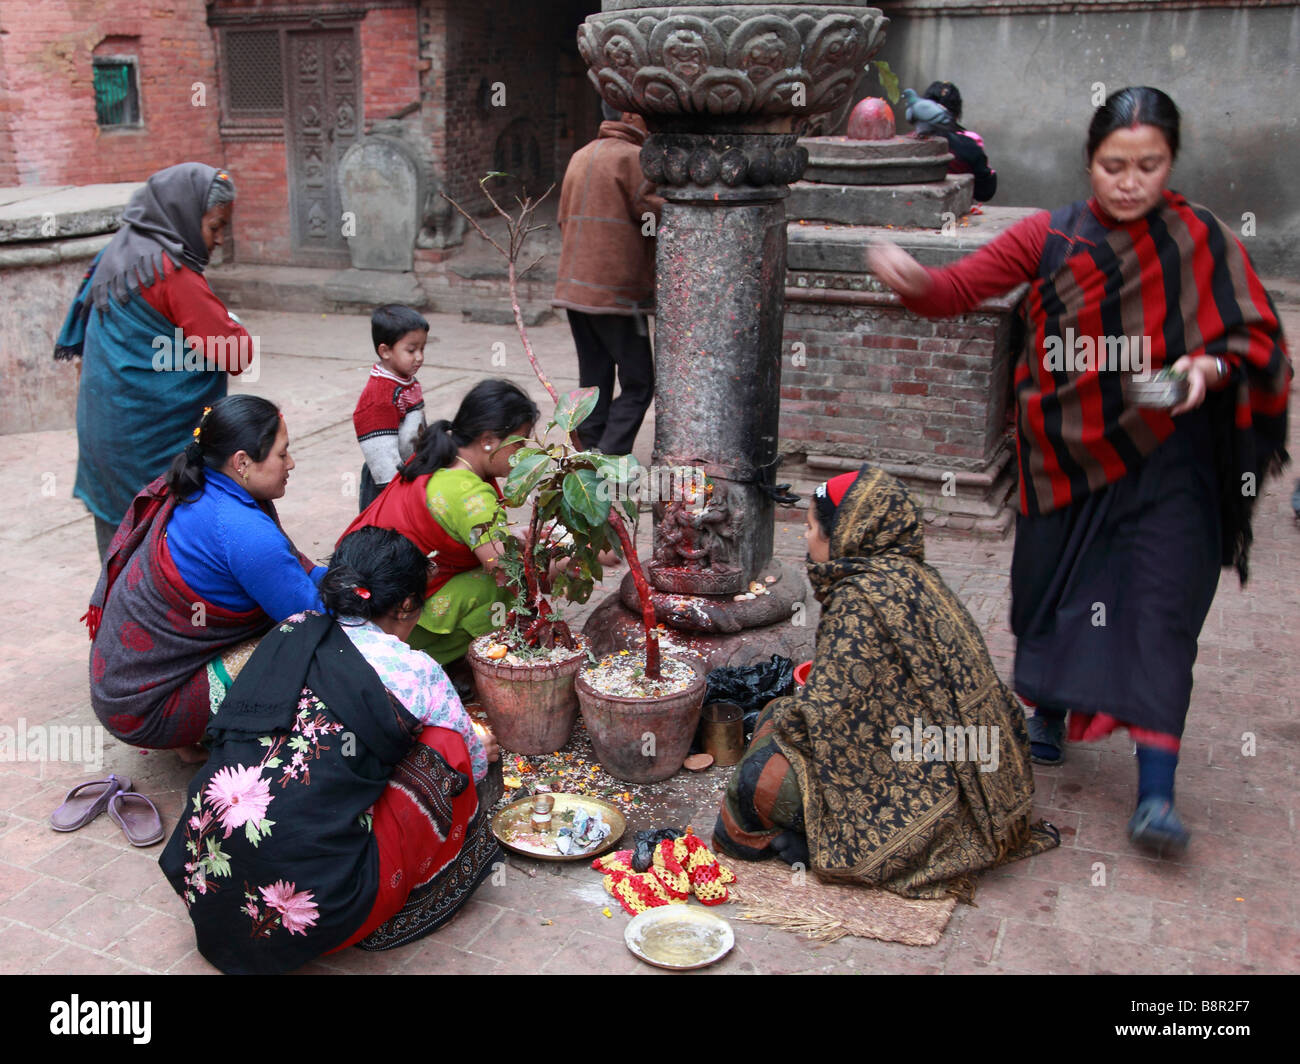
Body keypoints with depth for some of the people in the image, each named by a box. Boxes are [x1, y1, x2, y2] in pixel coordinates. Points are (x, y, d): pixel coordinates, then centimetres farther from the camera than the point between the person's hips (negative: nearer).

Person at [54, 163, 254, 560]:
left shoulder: (117, 252, 9)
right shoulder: (169, 270, -18)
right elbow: (237, 356, -19)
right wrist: (230, 325, 3)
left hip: (104, 433, 9)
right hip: (158, 446, -9)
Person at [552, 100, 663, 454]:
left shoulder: (580, 157, 18)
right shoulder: (633, 158, -8)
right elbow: (658, 218, -12)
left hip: (574, 287, 8)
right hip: (617, 292, -8)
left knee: (593, 382, 11)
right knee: (638, 385, -2)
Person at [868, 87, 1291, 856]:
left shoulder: (1203, 242, 0)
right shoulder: (1049, 238, 2)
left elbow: (1258, 334, 1)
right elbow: (959, 290, -4)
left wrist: (1209, 366, -21)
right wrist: (911, 280, -25)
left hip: (1162, 459, -2)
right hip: (1067, 455, 2)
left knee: (1161, 610, -8)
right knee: (1055, 590, 13)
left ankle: (1157, 793, -5)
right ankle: (1049, 719, 40)